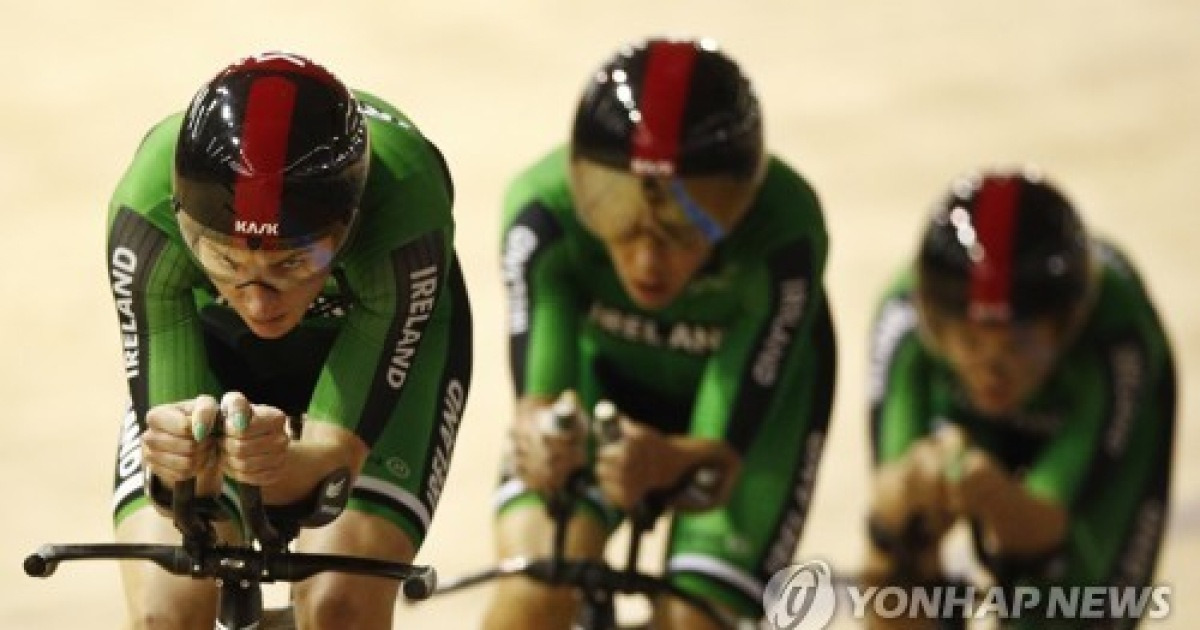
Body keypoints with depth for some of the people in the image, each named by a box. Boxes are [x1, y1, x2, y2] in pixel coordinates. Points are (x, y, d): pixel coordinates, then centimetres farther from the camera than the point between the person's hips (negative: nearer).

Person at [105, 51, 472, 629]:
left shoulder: (405, 208, -40)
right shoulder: (147, 209, -38)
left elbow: (339, 452, -36)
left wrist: (281, 463, -58)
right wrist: (181, 460, -58)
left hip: (382, 343, -1)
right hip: (214, 342, 1)